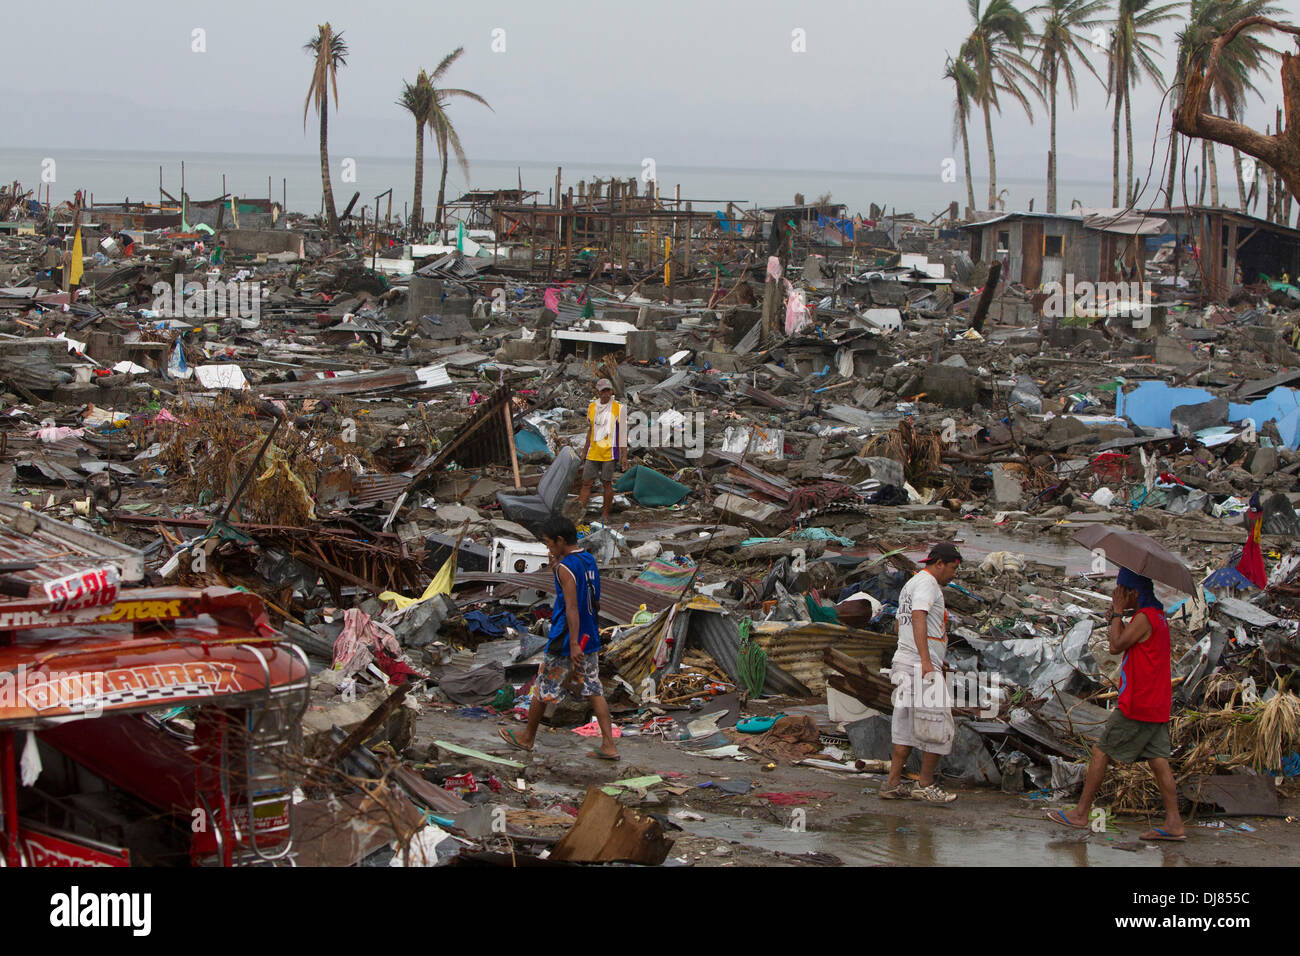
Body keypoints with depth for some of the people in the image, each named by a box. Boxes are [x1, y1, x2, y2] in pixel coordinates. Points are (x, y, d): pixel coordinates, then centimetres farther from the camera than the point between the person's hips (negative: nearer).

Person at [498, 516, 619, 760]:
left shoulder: (566, 567, -18)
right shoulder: (590, 561, 8)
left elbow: (571, 607, -24)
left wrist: (573, 645, -26)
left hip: (566, 641, -8)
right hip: (590, 639, 8)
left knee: (543, 689, 9)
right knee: (594, 690, 7)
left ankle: (527, 737, 24)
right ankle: (609, 744, 0)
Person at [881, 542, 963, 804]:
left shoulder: (910, 584, 23)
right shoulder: (927, 583, -9)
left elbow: (899, 623, 32)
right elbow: (918, 618, -22)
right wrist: (926, 661, -30)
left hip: (904, 664, 10)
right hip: (920, 666, -10)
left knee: (907, 727, 10)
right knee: (938, 726, -4)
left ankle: (893, 784, 8)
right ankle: (926, 786, 0)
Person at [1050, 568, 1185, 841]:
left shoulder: (1144, 618, -15)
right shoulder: (1157, 616, 16)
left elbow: (1116, 646, -19)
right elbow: (1127, 645, 21)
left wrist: (1118, 612, -11)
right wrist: (1117, 619, 7)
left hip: (1136, 704, -9)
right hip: (1157, 705, 9)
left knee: (1101, 752, 0)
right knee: (1158, 760, 5)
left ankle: (1081, 814, 5)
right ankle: (1174, 823, -1)